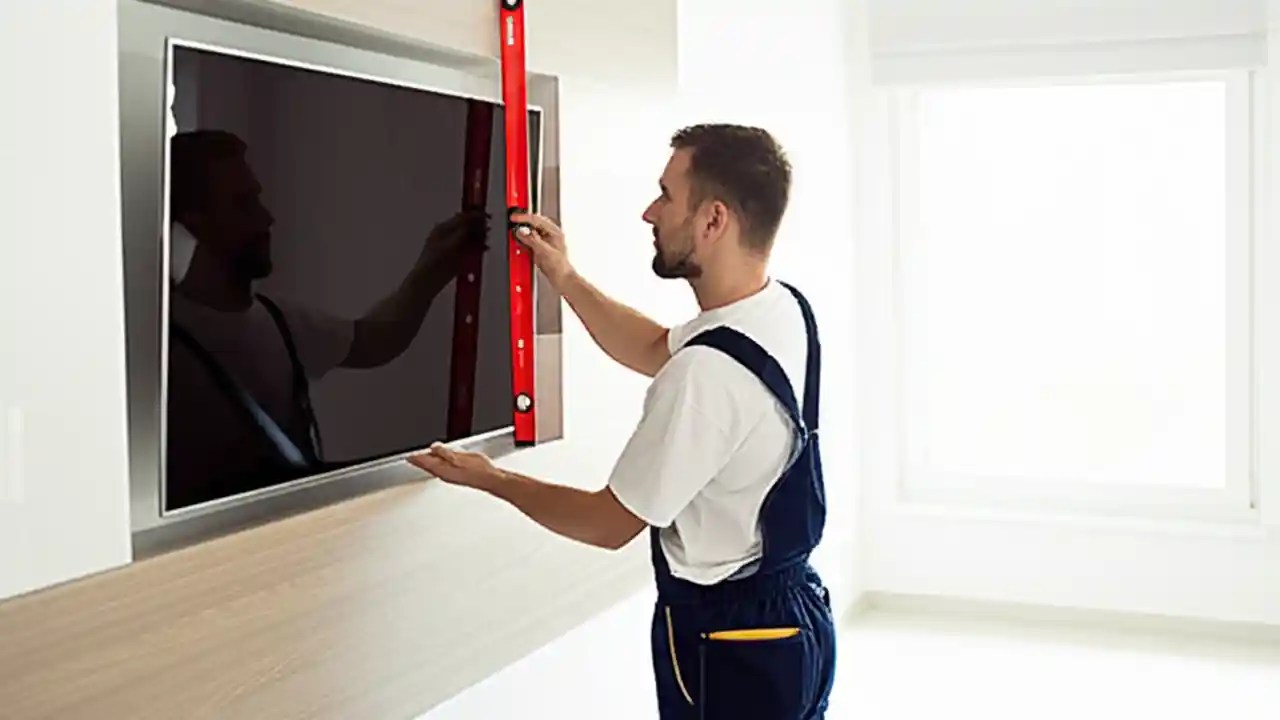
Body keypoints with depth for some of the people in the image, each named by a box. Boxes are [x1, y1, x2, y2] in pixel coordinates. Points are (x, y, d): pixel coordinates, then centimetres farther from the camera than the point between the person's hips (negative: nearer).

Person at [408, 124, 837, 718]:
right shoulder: (782, 310, -2)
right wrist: (566, 279, 11)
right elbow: (656, 352, 17)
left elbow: (610, 523, -19)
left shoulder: (709, 373, -30)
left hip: (729, 643, -9)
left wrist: (490, 479, -5)